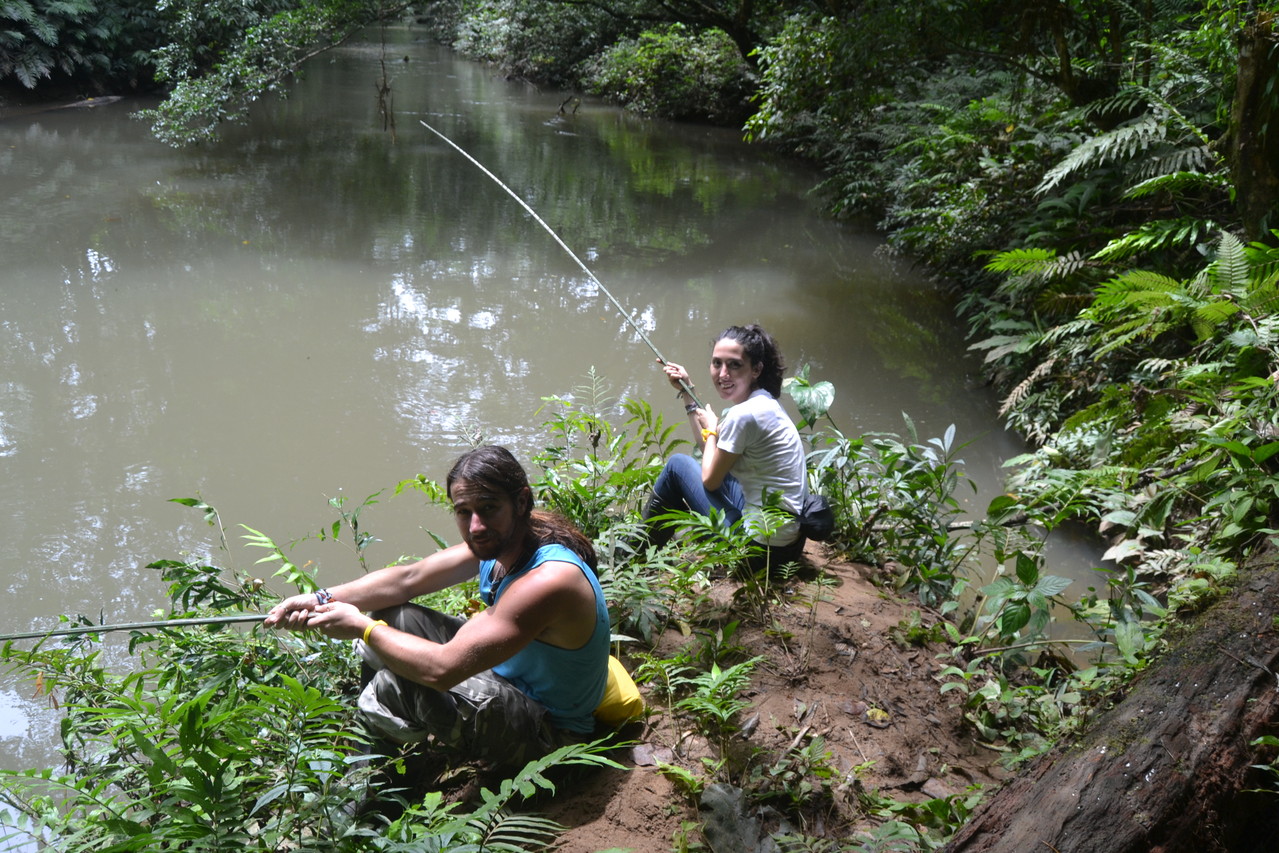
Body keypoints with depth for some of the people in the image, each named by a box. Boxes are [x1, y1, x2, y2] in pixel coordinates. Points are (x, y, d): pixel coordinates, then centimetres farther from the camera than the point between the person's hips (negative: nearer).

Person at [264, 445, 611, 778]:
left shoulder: (550, 580, -35)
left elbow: (443, 668, -37)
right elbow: (408, 578, -1)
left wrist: (361, 627, -23)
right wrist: (322, 600, -13)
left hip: (545, 731, -9)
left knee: (393, 687, -27)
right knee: (392, 617, 6)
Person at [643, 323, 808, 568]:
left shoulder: (743, 415, -21)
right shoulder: (763, 403, 8)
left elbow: (710, 480, -8)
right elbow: (710, 457, 21)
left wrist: (711, 429, 7)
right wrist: (687, 394, 21)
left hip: (762, 547, -9)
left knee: (678, 464, 5)